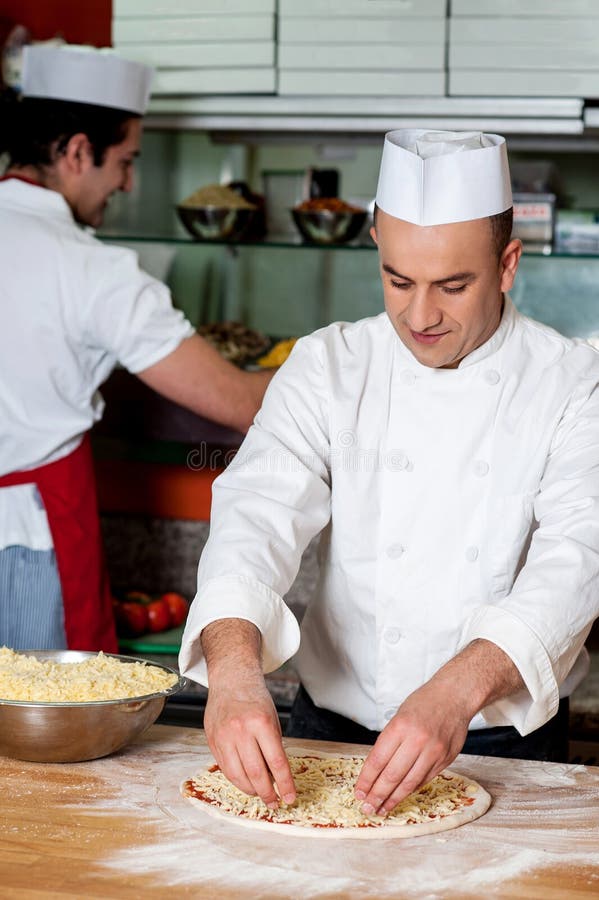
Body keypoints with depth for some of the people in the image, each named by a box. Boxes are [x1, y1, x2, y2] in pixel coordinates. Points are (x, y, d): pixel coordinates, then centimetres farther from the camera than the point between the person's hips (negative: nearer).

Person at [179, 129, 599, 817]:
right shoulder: (327, 367, -1)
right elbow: (259, 510, -13)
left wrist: (457, 692, -38)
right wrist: (234, 662, -34)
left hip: (507, 746, -1)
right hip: (330, 732, 1)